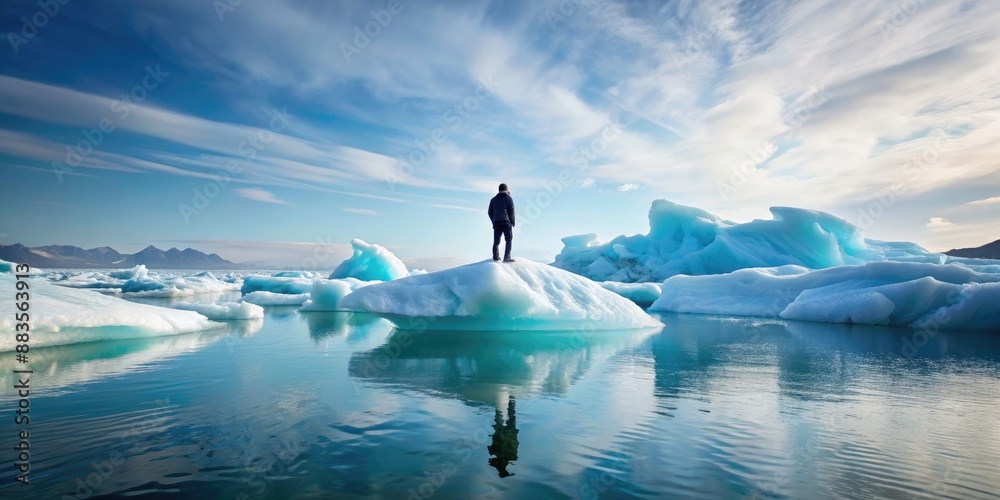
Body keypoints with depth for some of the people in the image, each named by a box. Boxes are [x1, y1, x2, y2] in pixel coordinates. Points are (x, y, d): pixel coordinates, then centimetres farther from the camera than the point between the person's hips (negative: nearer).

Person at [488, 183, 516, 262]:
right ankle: (507, 257, -11)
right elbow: (512, 211, -5)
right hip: (506, 222, -4)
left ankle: (496, 256, 2)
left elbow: (490, 212, 12)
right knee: (508, 240, -2)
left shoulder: (493, 199, 16)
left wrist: (494, 221, 14)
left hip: (496, 222, 4)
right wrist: (513, 222, 1)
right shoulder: (508, 198, 3)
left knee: (496, 241, 9)